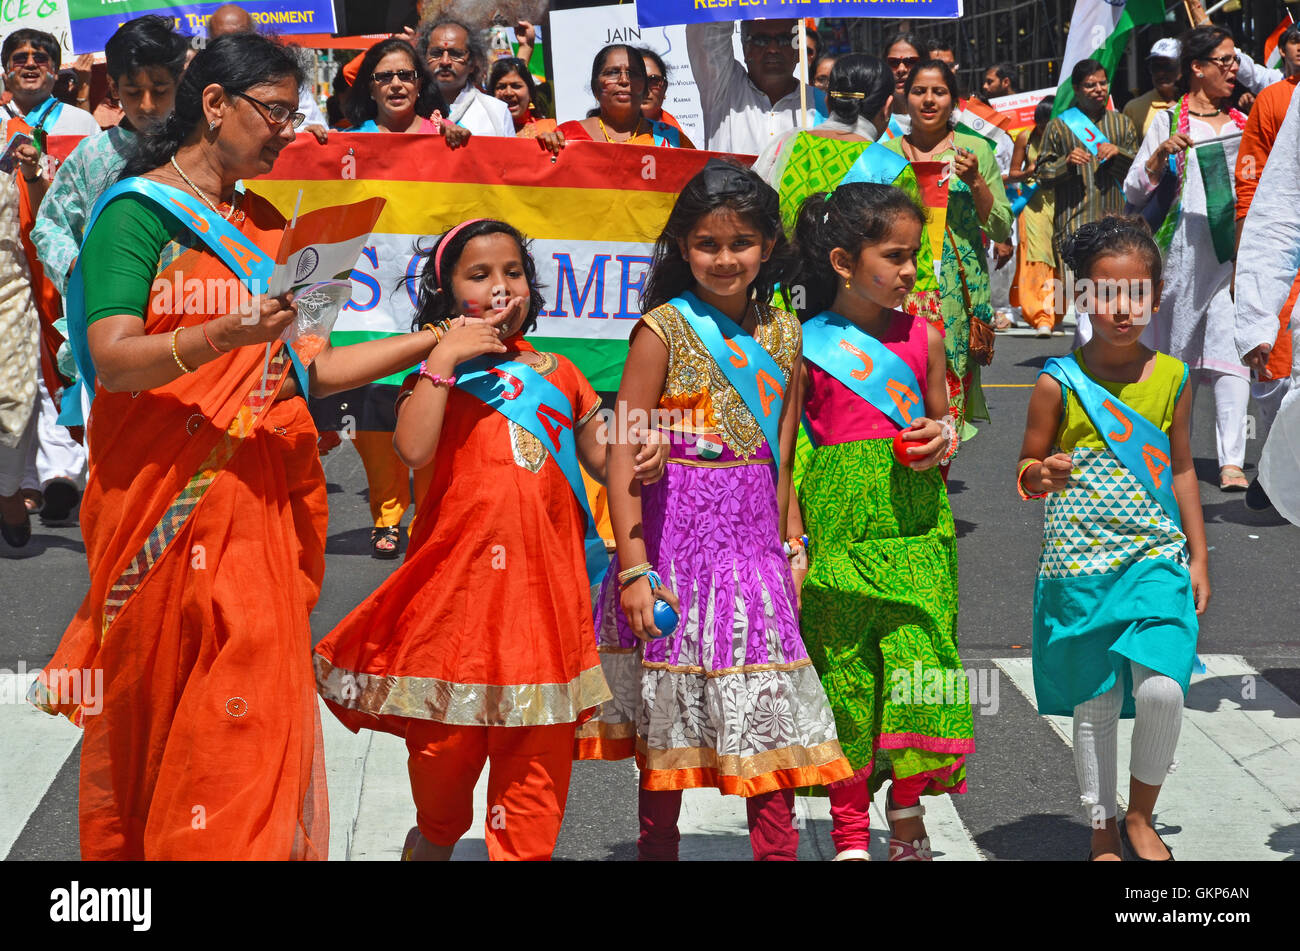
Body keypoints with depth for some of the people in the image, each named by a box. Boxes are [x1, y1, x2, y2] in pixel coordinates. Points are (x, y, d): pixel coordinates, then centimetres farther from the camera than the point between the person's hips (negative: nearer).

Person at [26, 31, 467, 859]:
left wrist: (431, 342, 10)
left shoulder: (266, 225, 18)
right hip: (169, 503, -6)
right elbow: (111, 359, -16)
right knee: (159, 715, -5)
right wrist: (221, 339, -31)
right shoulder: (138, 211, -4)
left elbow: (301, 374, 16)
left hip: (265, 504, 6)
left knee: (259, 712, 3)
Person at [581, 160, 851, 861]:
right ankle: (656, 849, 22)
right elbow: (622, 454, -10)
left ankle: (777, 850, 13)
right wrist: (633, 566, -15)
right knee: (668, 724, 7)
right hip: (676, 540, -4)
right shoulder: (663, 330, -7)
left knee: (769, 718, 4)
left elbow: (783, 454, 13)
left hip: (754, 543, 4)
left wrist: (789, 547, 7)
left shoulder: (782, 334, 6)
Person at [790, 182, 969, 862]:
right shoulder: (805, 346, -2)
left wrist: (943, 439, -2)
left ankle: (906, 815, 17)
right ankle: (850, 835, 17)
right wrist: (793, 540, -4)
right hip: (838, 530, -2)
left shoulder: (923, 338, 8)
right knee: (845, 675, 3)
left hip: (915, 529, 2)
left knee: (918, 663, -5)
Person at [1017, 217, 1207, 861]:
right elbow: (1027, 470, 3)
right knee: (1094, 705, 6)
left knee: (1161, 687, -15)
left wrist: (1197, 555, 12)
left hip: (1157, 556, 1)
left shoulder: (1170, 377, 3)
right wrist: (1043, 476, -21)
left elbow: (1181, 469, 13)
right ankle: (1102, 833, 23)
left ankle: (1140, 818, 7)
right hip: (1081, 564, -1)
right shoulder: (1059, 383, -5)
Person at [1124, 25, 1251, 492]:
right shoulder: (1169, 121, 5)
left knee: (1232, 352, -10)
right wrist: (1160, 155, -14)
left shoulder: (1242, 123, 15)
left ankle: (1232, 462, -15)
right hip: (1185, 250, -2)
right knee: (1176, 353, 6)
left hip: (1235, 248, 2)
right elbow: (1134, 192, 2)